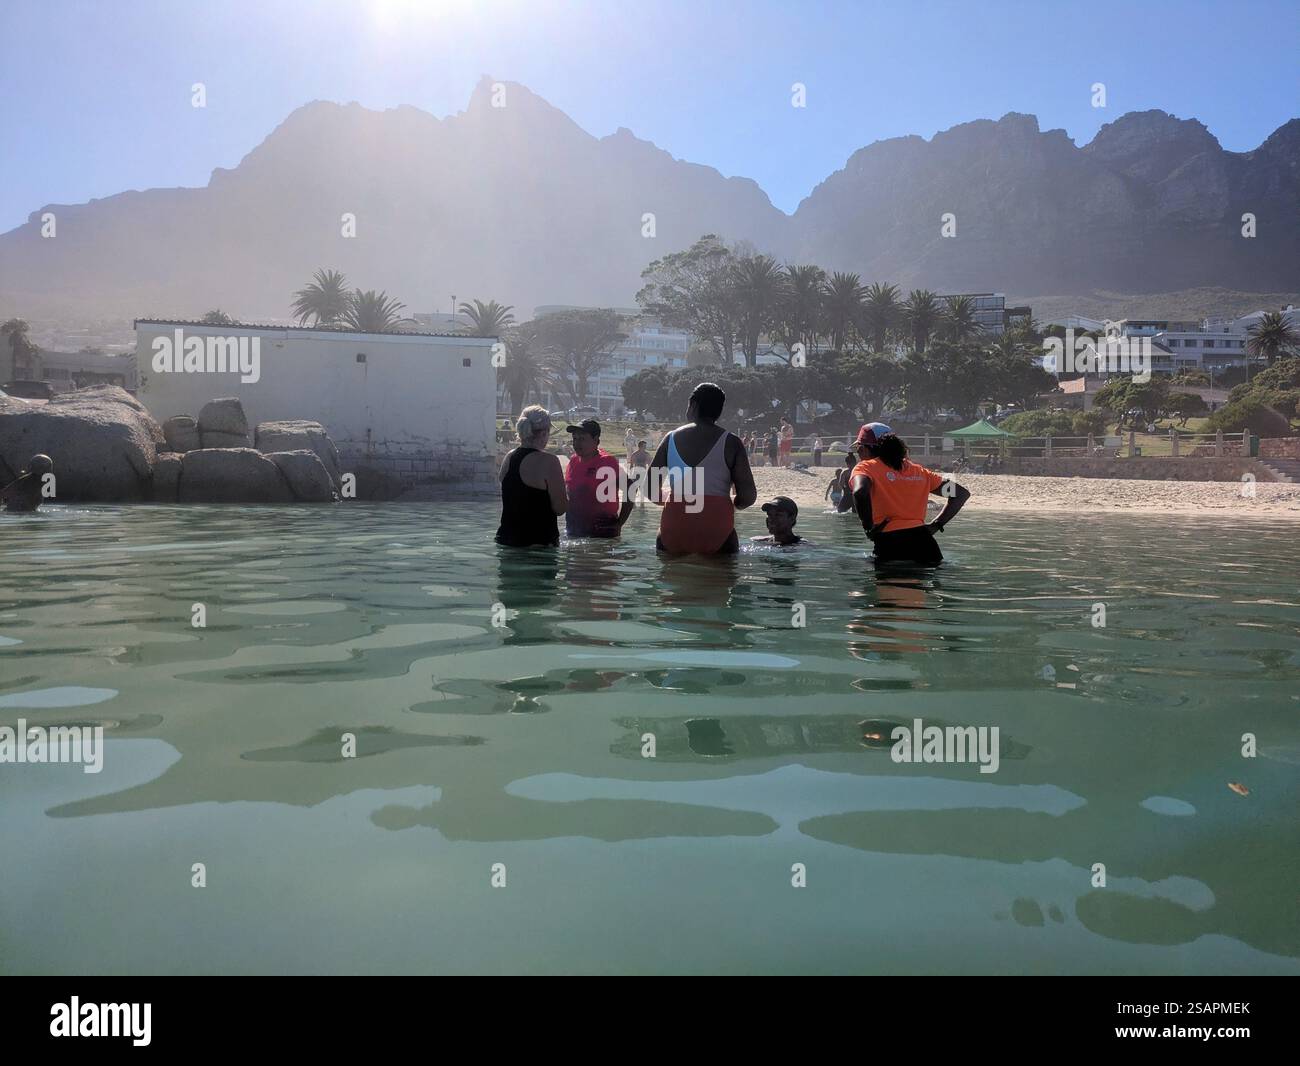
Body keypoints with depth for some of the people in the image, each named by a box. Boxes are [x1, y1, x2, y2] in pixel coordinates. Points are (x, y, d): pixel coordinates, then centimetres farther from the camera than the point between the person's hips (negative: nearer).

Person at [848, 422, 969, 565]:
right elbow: (961, 493, 23)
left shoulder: (865, 467, 6)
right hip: (924, 542, 5)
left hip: (890, 544, -5)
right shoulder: (917, 470, 24)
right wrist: (936, 525, 19)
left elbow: (860, 492, -20)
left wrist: (869, 528, -8)